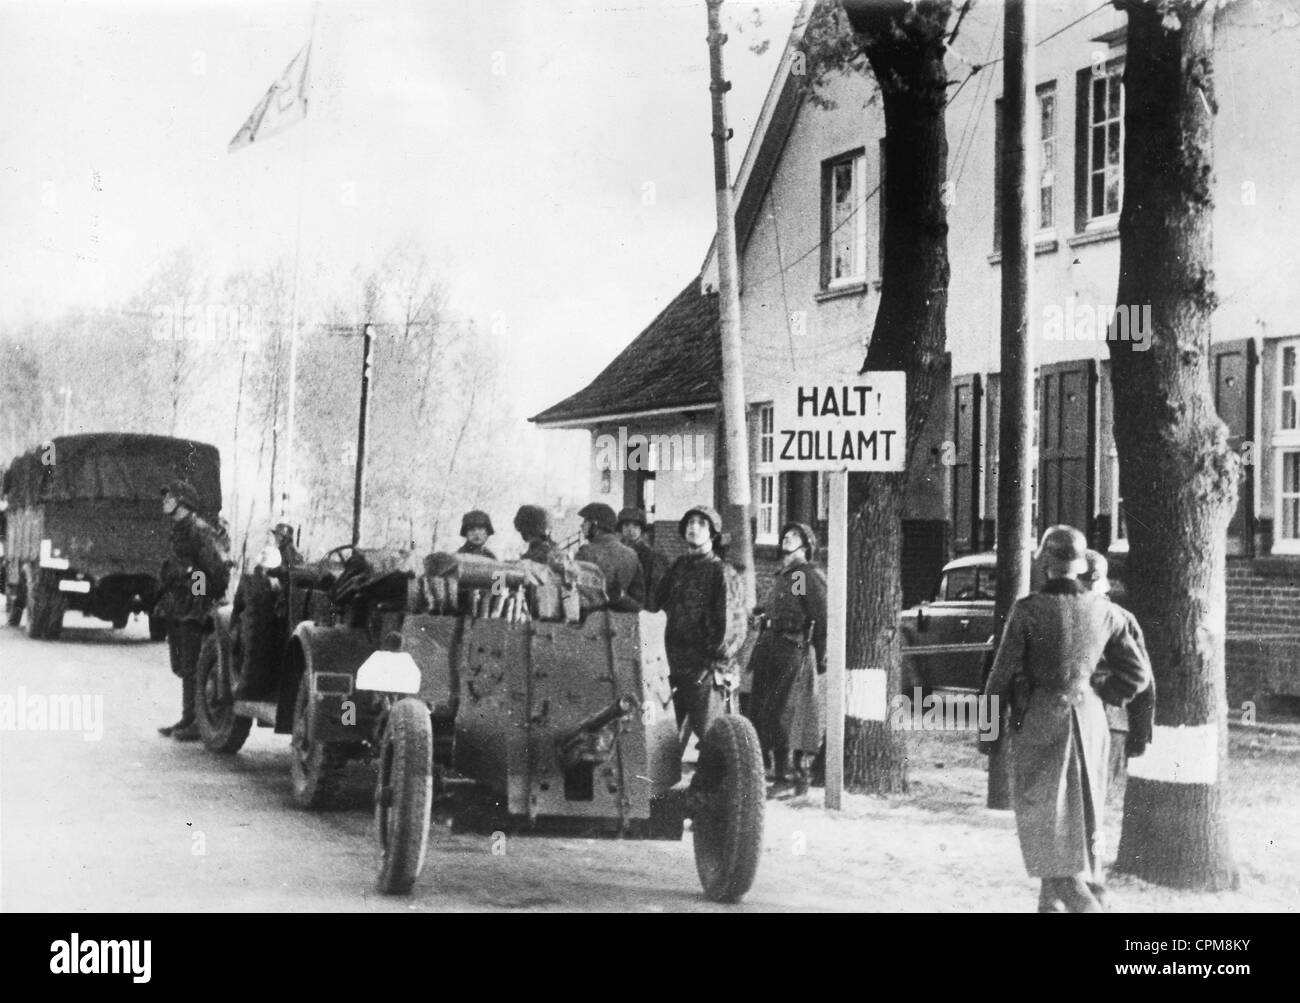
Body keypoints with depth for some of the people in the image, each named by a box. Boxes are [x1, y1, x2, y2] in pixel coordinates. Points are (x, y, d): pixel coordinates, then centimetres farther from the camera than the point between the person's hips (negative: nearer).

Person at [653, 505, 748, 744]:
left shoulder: (721, 572, -5)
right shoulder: (678, 568, 14)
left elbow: (737, 621, -9)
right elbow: (659, 607, 21)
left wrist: (718, 658, -9)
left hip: (706, 669, -7)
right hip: (674, 666, 7)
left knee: (709, 735, -5)